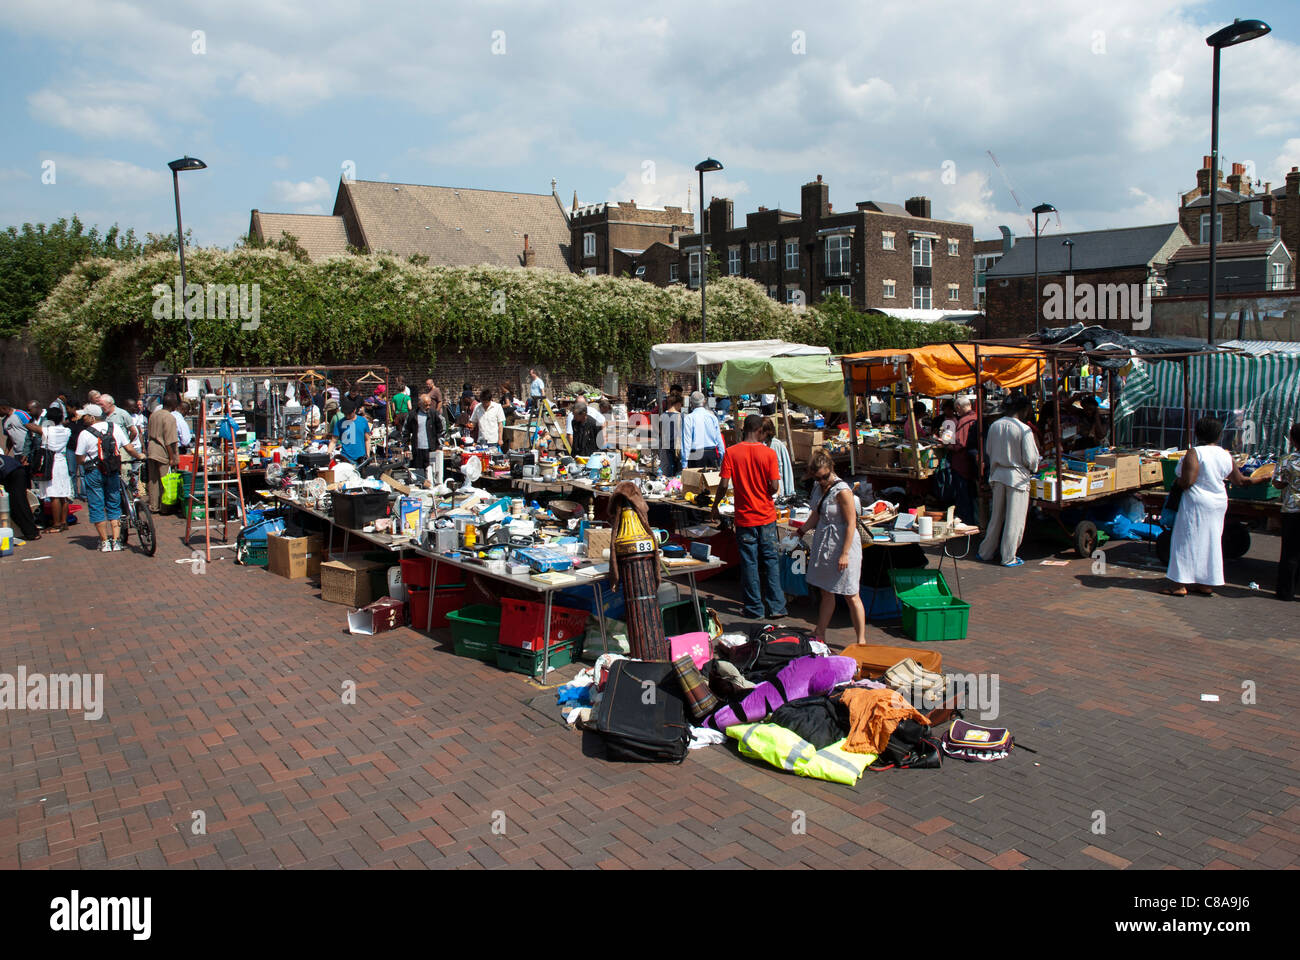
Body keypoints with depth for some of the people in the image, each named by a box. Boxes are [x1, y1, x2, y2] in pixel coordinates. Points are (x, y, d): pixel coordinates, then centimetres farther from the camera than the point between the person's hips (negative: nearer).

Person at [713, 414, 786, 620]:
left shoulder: (731, 452, -6)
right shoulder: (769, 453, -6)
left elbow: (723, 485, -9)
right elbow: (774, 486, -10)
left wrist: (715, 506, 6)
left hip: (744, 517, 0)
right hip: (767, 517, 0)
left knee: (749, 563, 7)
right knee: (771, 561, 10)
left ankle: (755, 609, 13)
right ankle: (776, 607, 11)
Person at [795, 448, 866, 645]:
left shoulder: (842, 491, -19)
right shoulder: (818, 487, 6)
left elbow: (851, 524, -18)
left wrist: (845, 554, -19)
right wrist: (800, 531, 11)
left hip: (841, 544, -8)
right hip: (823, 544, 8)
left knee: (850, 596, 0)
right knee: (826, 593, 16)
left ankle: (861, 641, 9)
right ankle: (819, 636, 25)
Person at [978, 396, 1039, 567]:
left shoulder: (995, 426, 2)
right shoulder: (1024, 430, -15)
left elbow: (988, 450, 11)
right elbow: (1030, 459, -13)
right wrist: (1032, 469, 7)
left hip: (998, 475, 6)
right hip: (1017, 477, -6)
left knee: (995, 517, 16)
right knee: (1014, 519, 3)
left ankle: (986, 553, 21)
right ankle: (1008, 558, 8)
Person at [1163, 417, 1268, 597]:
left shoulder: (1194, 453, -15)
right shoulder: (1226, 456, 5)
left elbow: (1187, 482, -23)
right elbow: (1241, 481, 16)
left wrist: (1176, 483, -2)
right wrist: (1262, 479, 34)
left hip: (1197, 503, -6)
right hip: (1219, 503, 6)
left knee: (1188, 541, -1)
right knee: (1210, 542, 13)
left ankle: (1181, 585, -2)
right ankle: (1207, 585, 18)